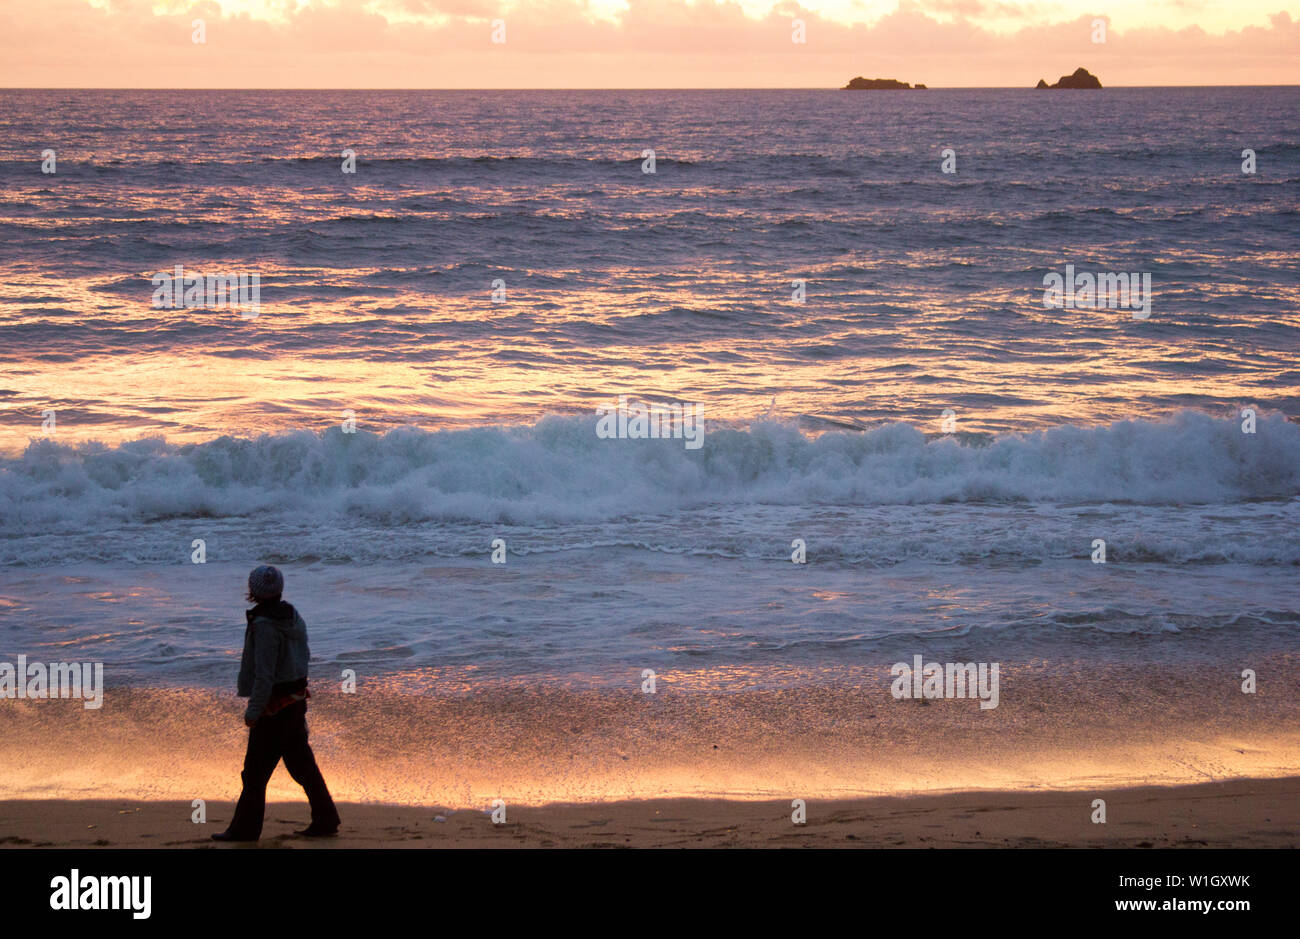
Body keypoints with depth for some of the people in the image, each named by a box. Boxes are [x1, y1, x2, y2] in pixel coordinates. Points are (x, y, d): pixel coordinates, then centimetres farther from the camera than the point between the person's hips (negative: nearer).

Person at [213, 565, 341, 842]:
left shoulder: (264, 626, -21)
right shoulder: (293, 617, 6)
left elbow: (264, 675, -23)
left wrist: (253, 711, -18)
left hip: (274, 705, -9)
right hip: (297, 700, 9)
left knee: (255, 769, 2)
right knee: (301, 762, 14)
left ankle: (245, 829, 9)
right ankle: (325, 821, 16)